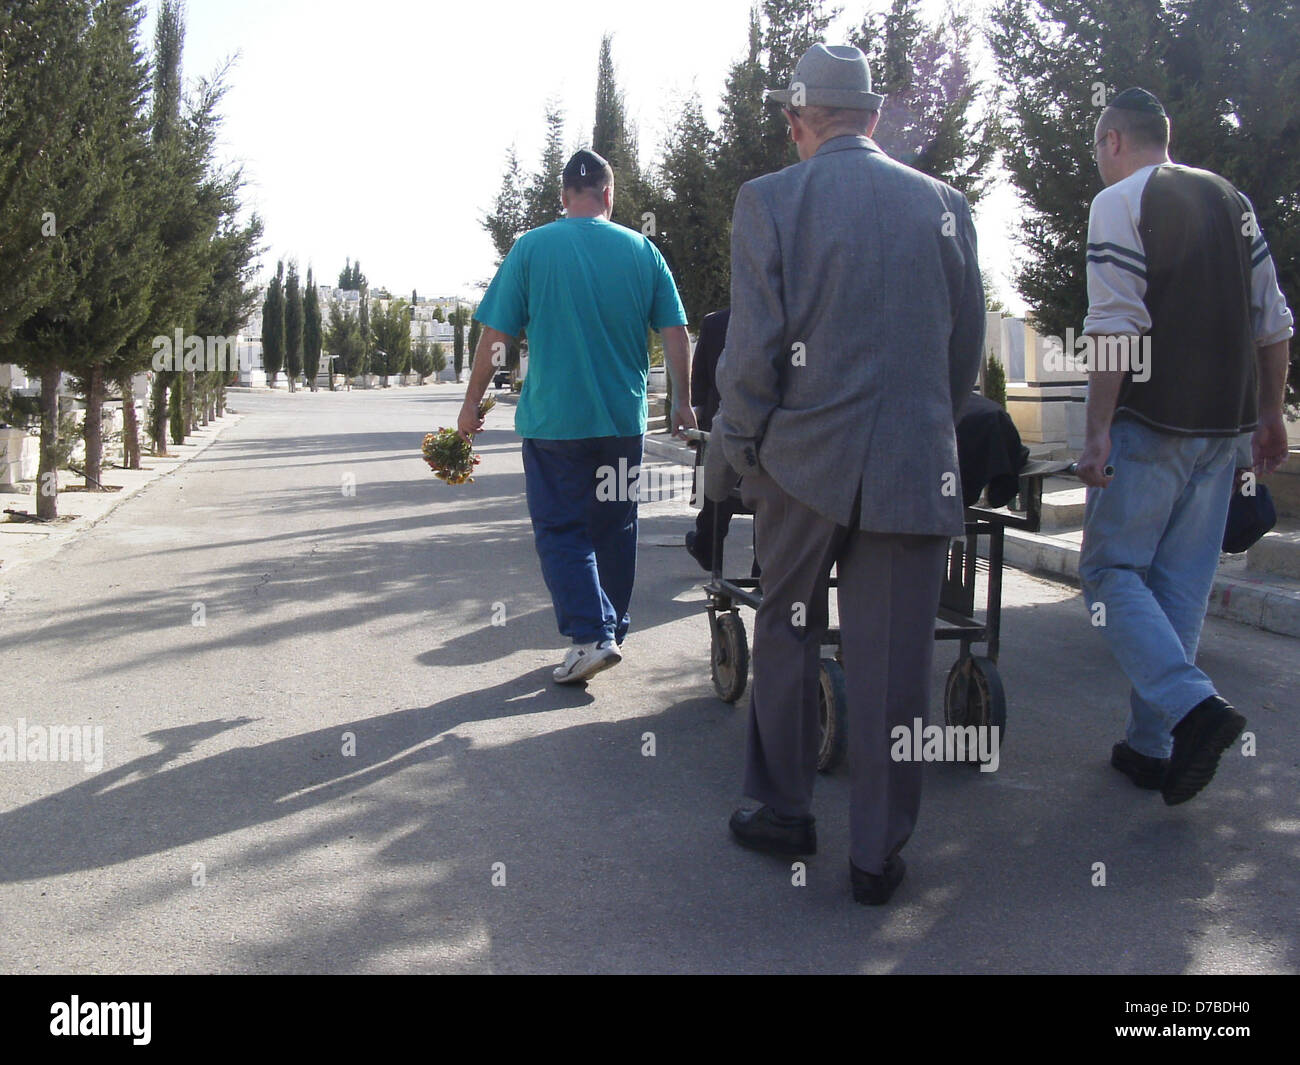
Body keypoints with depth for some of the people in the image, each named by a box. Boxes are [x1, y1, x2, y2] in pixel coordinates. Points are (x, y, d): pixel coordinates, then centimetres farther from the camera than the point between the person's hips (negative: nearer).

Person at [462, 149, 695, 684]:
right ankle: (613, 633, 25)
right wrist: (682, 403, 14)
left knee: (560, 529, 4)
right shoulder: (642, 250, 2)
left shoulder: (531, 248, -4)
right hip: (624, 419, 3)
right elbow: (675, 333, 3)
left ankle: (591, 634, -10)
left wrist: (473, 402, 7)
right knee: (615, 526, 15)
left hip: (554, 418, -3)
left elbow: (495, 335, -4)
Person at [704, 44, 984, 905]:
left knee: (788, 639, 17)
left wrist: (729, 456, 4)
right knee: (893, 665, 6)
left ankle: (784, 812, 28)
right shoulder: (944, 205, 4)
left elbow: (752, 353, -9)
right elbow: (967, 351, 10)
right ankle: (878, 855, 16)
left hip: (803, 458, -1)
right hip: (914, 468, 2)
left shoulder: (770, 200, -5)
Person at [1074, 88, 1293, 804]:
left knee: (1111, 569, 1)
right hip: (1226, 423, 7)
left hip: (1152, 420, -7)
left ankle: (1193, 706, -17)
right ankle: (1153, 746, 14)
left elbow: (1116, 327, -15)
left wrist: (1098, 432, -15)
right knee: (1183, 585, 10)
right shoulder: (1232, 201, 16)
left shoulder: (1120, 202, -4)